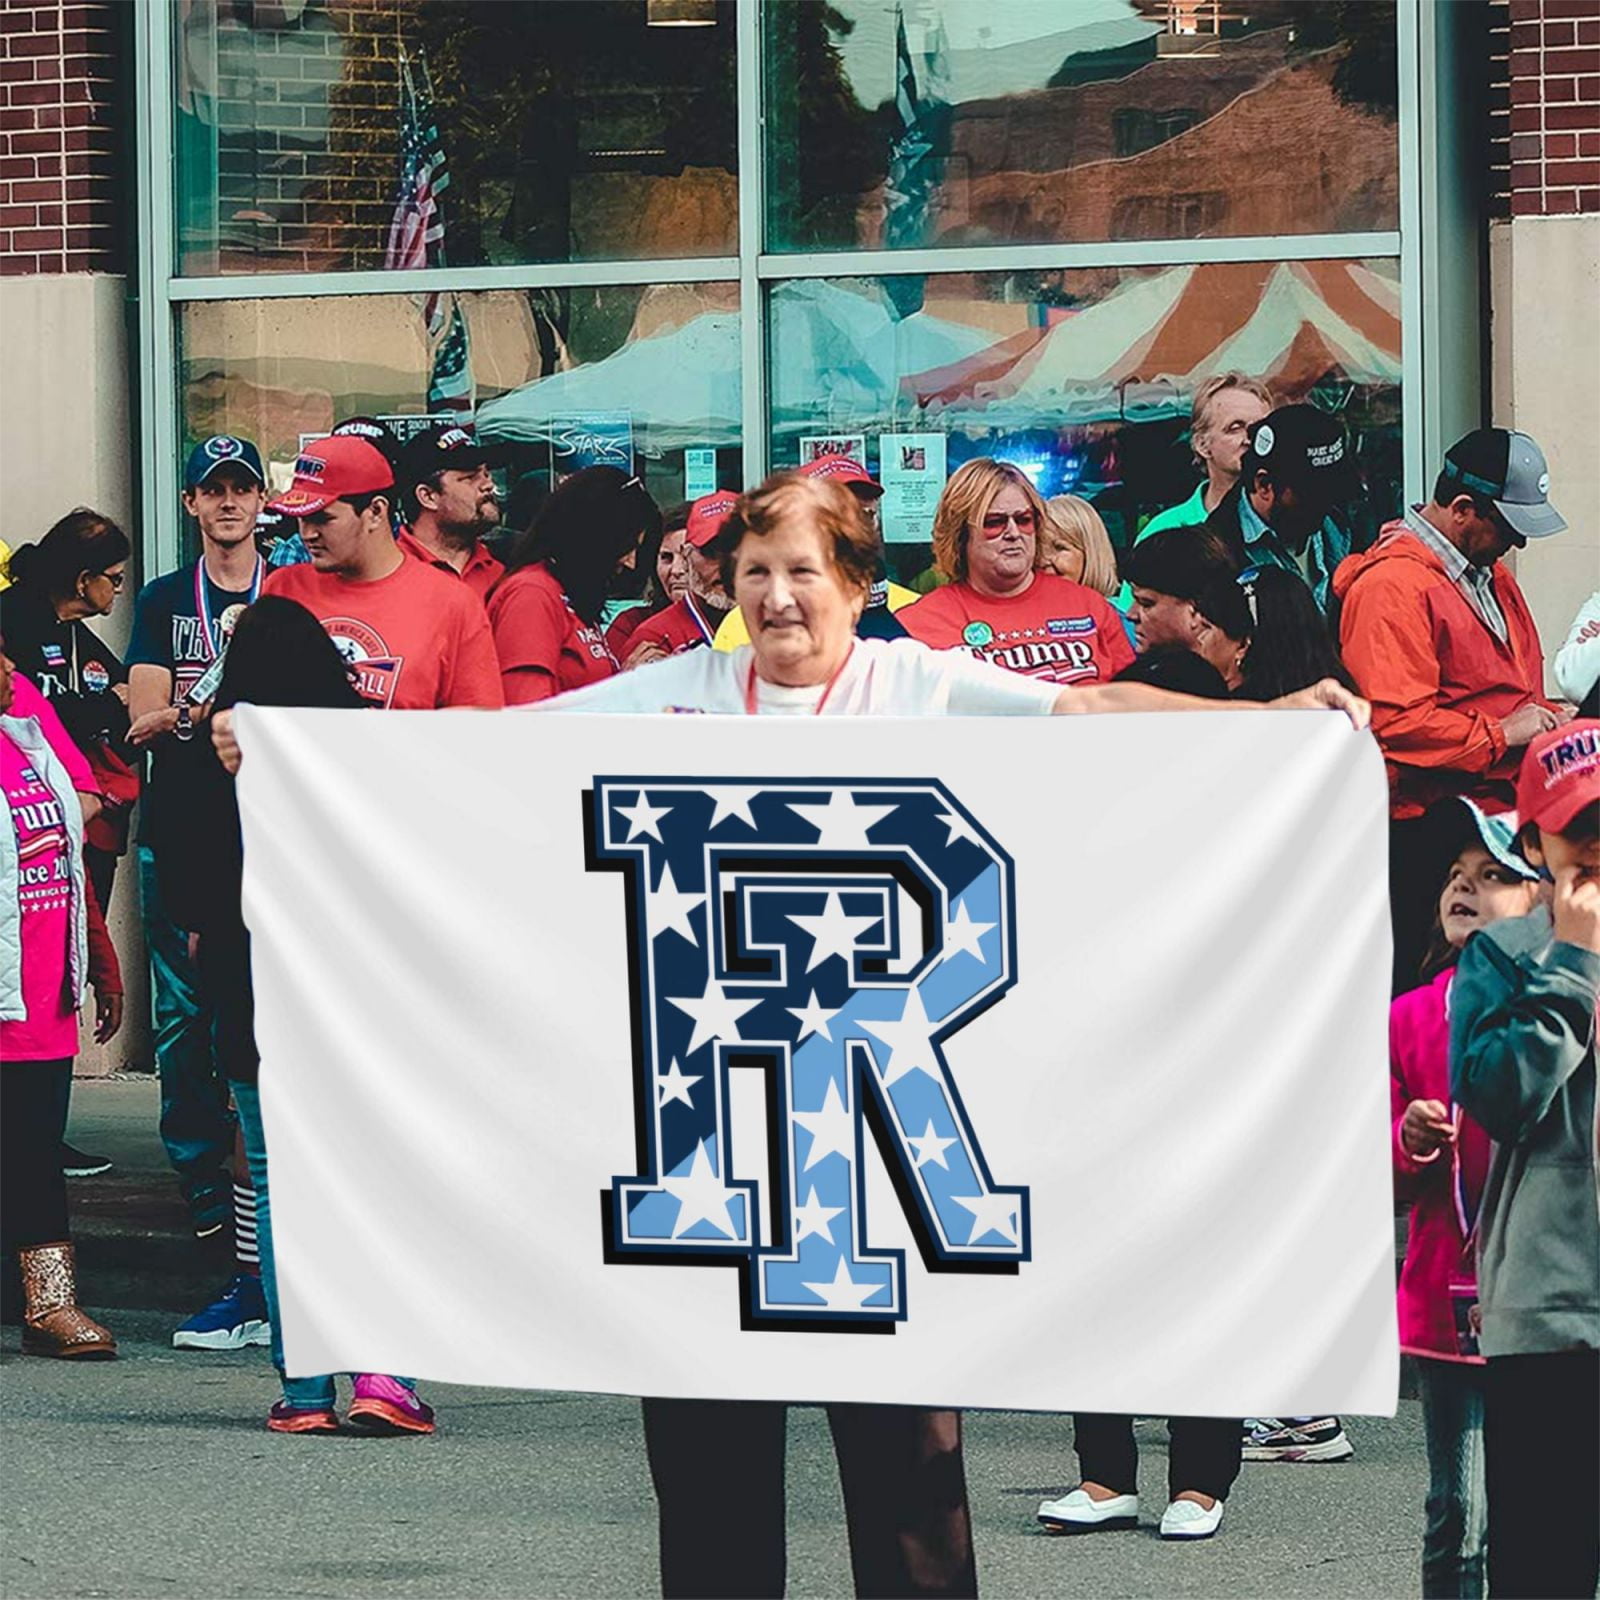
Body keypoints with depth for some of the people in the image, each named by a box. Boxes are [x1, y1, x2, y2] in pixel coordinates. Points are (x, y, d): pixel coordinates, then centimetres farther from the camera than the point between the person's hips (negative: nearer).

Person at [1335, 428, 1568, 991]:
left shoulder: (1490, 574, 19)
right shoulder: (1392, 586, -13)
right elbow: (1396, 721, -22)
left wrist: (1544, 717, 11)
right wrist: (1499, 736, -15)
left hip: (1502, 813, 9)